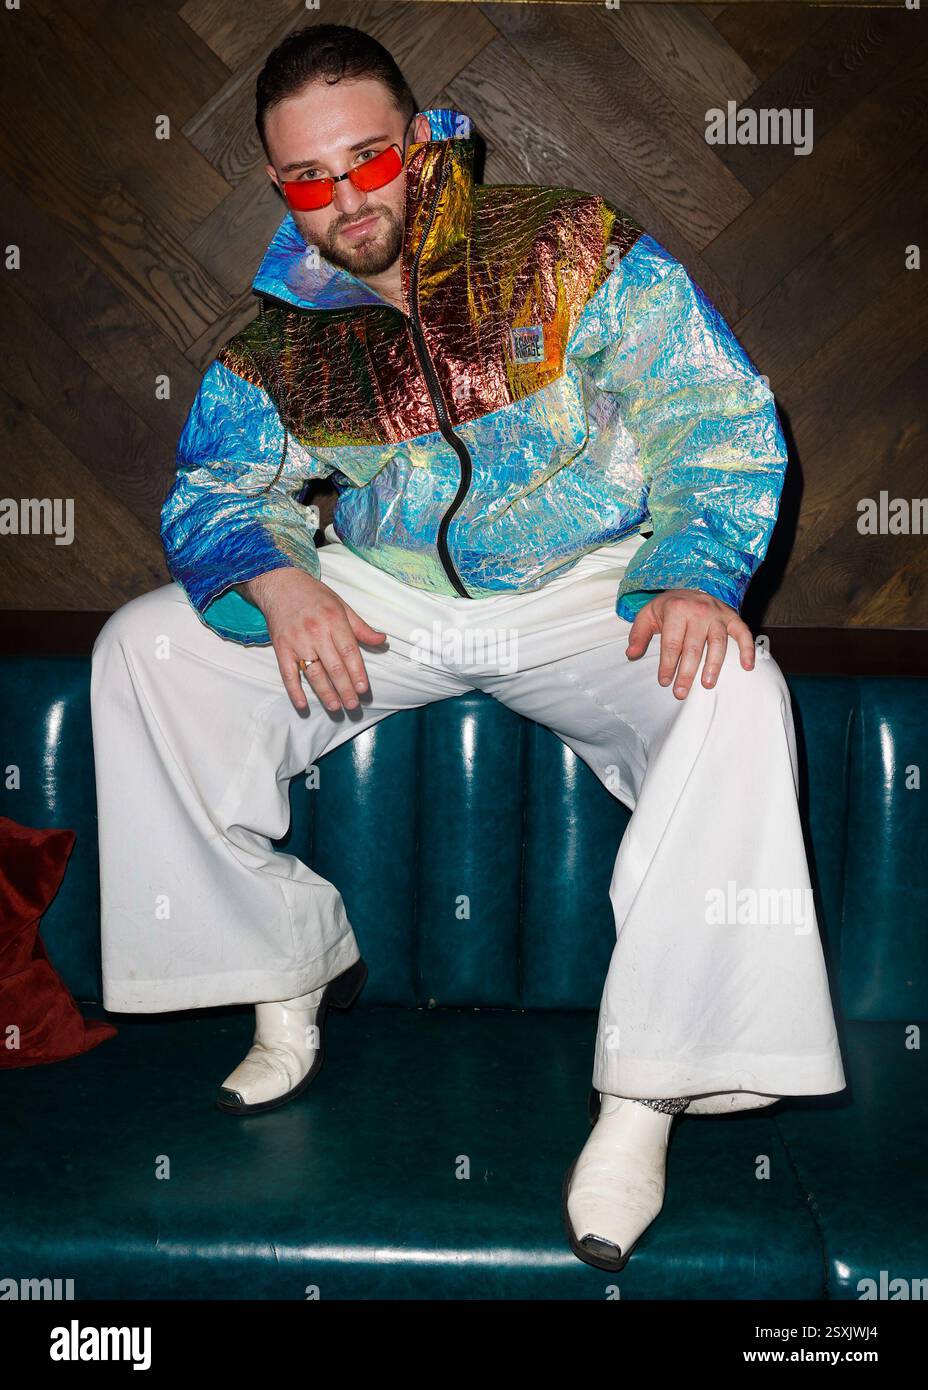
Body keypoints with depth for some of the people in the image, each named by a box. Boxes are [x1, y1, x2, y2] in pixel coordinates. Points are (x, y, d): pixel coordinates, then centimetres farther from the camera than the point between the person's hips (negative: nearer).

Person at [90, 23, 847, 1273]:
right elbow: (211, 489, 4)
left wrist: (696, 574, -29)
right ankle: (290, 973, 2)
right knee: (145, 650, -10)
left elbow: (721, 418, -10)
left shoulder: (571, 249, -9)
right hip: (380, 599, 4)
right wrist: (274, 578, -20)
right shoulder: (277, 339, 1)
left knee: (734, 698, -34)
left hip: (587, 591, -3)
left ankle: (646, 1092, -24)